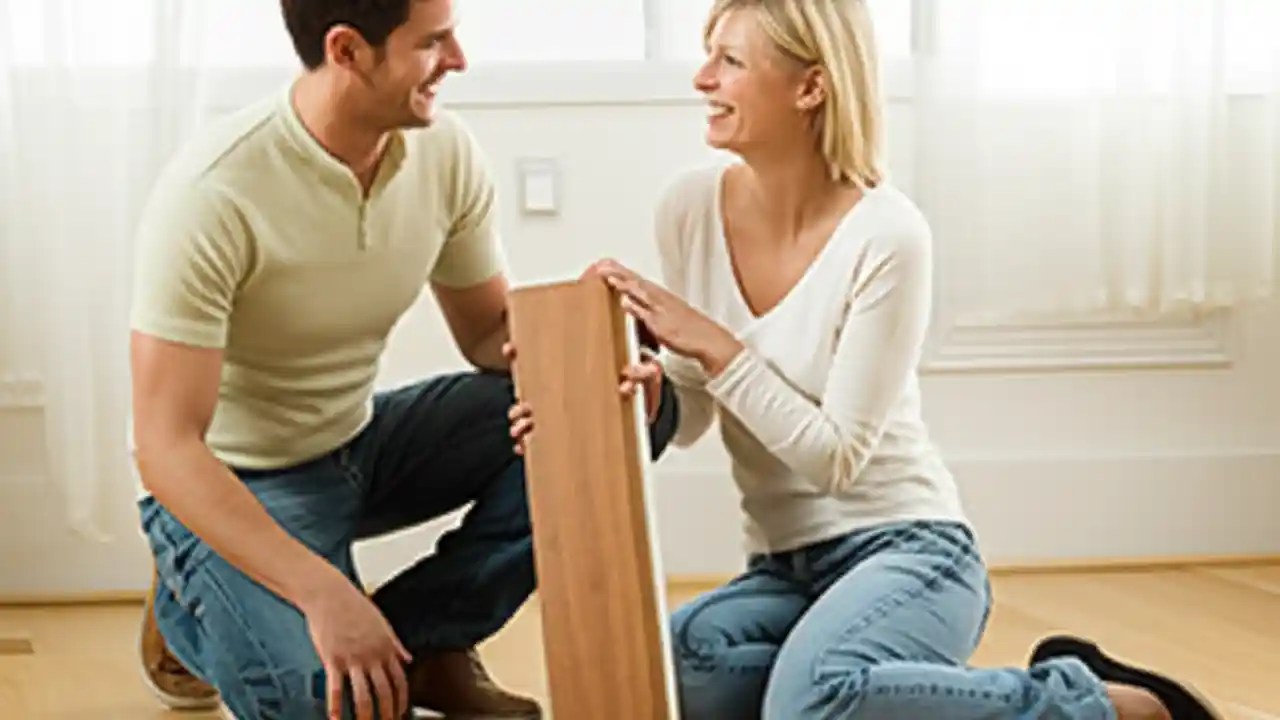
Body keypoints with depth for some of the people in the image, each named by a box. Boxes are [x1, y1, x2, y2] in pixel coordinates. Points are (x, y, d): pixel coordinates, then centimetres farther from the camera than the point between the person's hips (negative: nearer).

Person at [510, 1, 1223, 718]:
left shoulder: (887, 235, -18)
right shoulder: (689, 208, -1)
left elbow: (836, 456, -16)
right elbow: (688, 419, 8)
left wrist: (717, 349, -20)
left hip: (908, 548, -5)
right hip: (784, 570, 5)